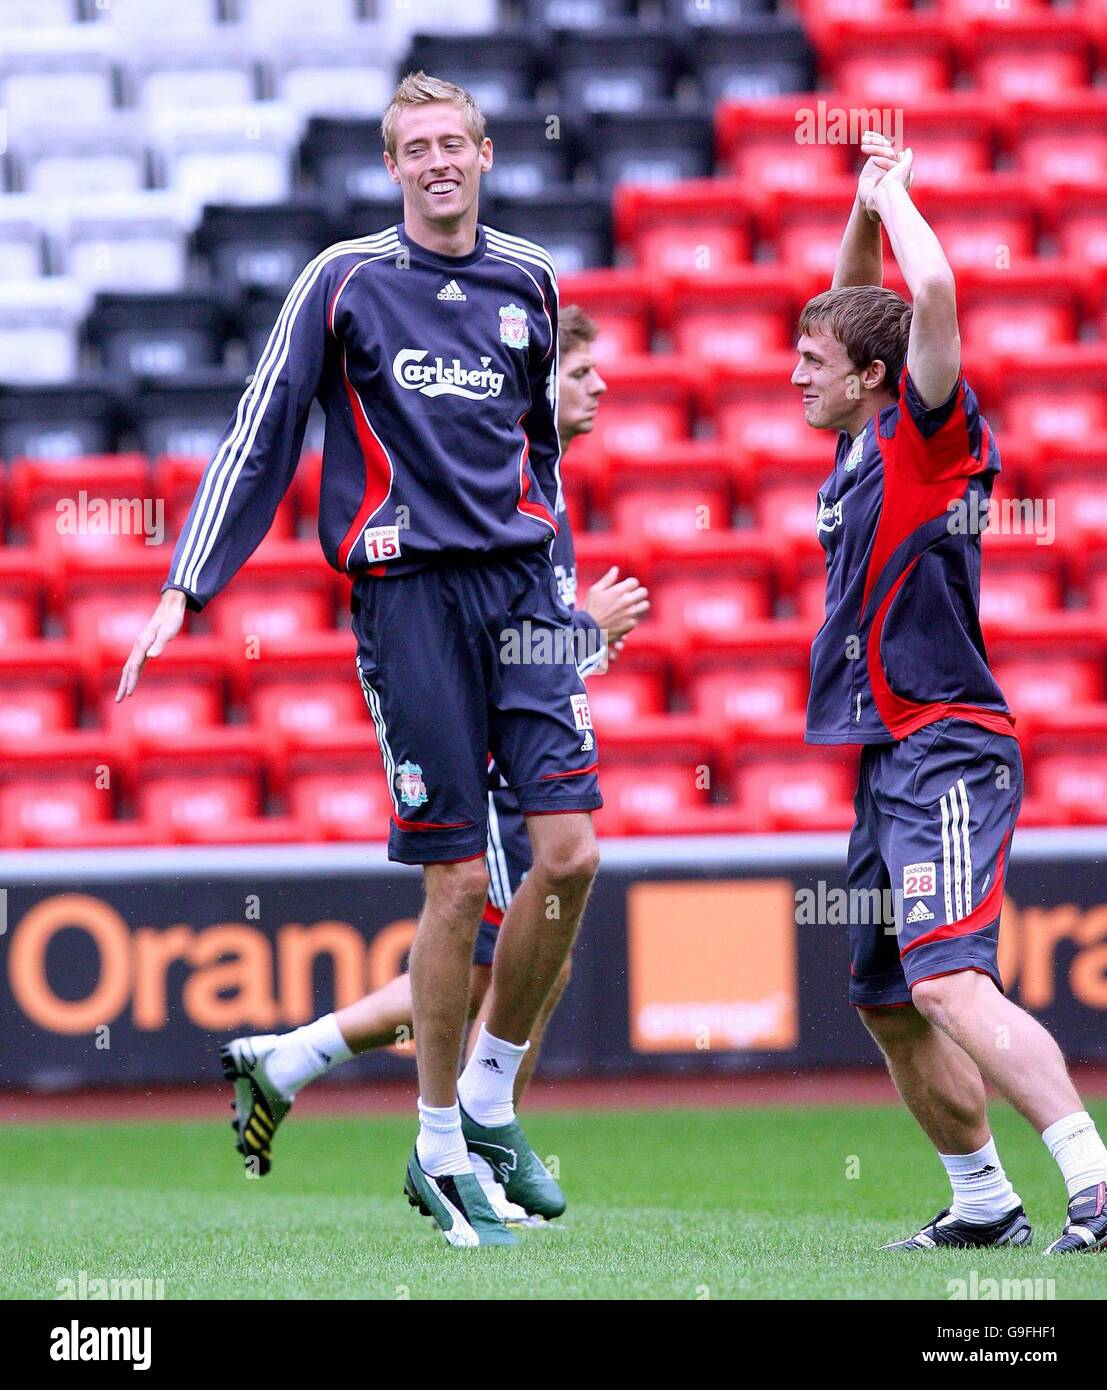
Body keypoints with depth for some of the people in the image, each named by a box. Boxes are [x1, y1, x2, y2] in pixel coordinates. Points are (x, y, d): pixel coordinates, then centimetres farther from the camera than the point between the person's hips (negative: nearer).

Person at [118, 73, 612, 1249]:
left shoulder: (526, 281, 12)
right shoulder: (345, 281, 1)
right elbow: (260, 438, 1)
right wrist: (184, 591, -4)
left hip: (520, 580, 4)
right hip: (409, 590, -4)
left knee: (569, 851, -8)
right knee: (458, 880, -6)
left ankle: (490, 1100, 12)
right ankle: (438, 1152, 7)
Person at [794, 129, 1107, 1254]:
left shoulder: (930, 433, -8)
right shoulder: (863, 445, 15)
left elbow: (932, 296, -23)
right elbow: (855, 310, 30)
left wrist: (895, 196, -8)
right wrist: (864, 208, 16)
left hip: (947, 755, -10)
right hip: (892, 756, 10)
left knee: (948, 983, -24)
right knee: (886, 1004, 14)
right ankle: (983, 1204, 22)